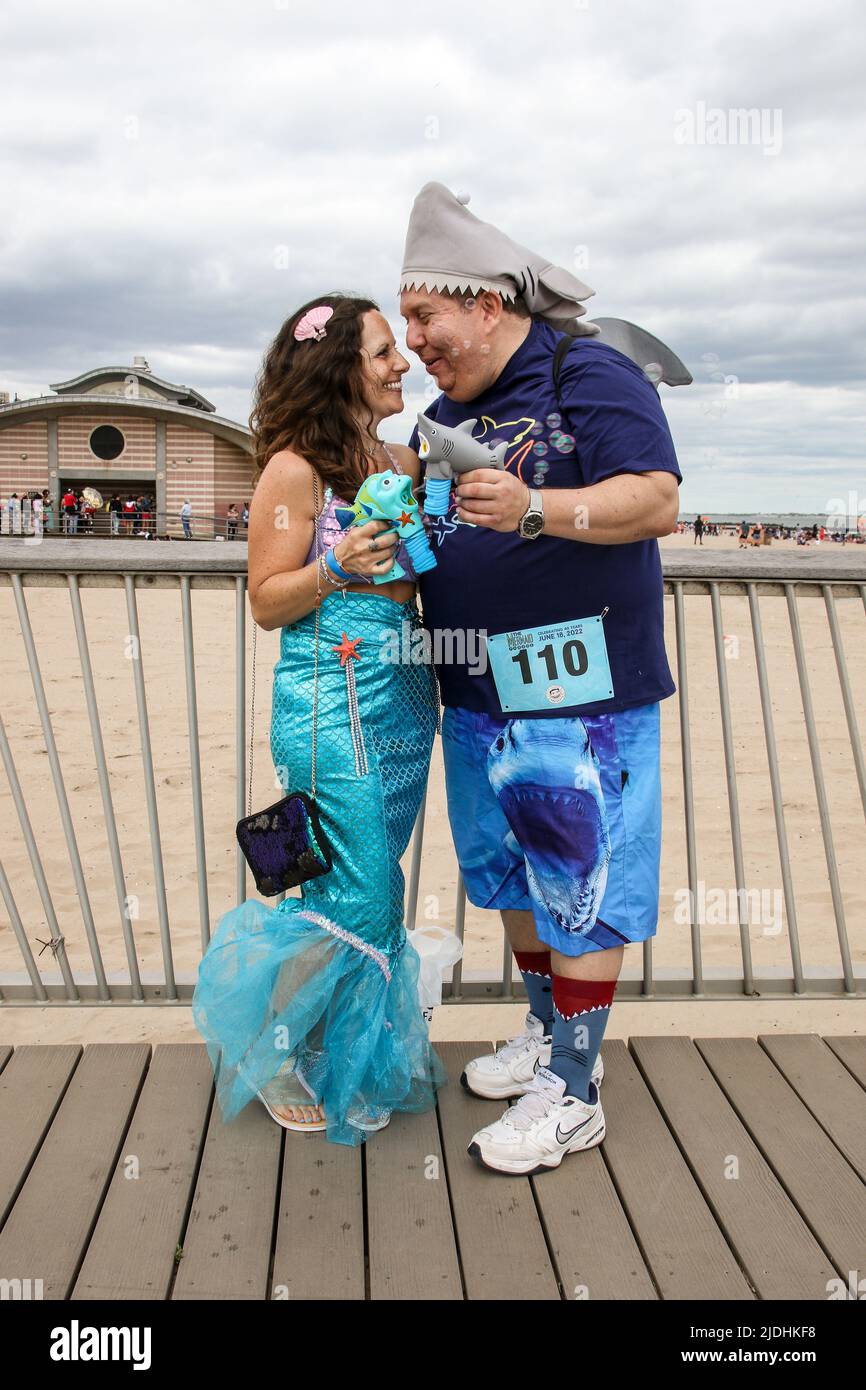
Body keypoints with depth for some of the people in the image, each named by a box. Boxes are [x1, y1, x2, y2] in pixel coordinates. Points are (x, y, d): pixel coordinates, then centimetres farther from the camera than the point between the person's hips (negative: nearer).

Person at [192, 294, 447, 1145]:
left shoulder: (401, 464, 12)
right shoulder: (296, 469, -8)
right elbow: (266, 603, -7)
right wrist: (337, 568, -23)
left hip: (404, 702, 7)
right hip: (332, 705, -7)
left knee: (371, 891, 13)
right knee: (365, 901, -5)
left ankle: (352, 1057, 31)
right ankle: (267, 1046, 20)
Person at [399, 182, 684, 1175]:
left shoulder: (590, 376, -7)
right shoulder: (444, 414, 17)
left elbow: (656, 501, -18)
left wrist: (533, 509, -30)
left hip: (577, 690, -8)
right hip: (476, 693, 8)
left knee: (578, 883, -1)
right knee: (510, 871, 17)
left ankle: (572, 1092, 12)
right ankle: (548, 1034, 36)